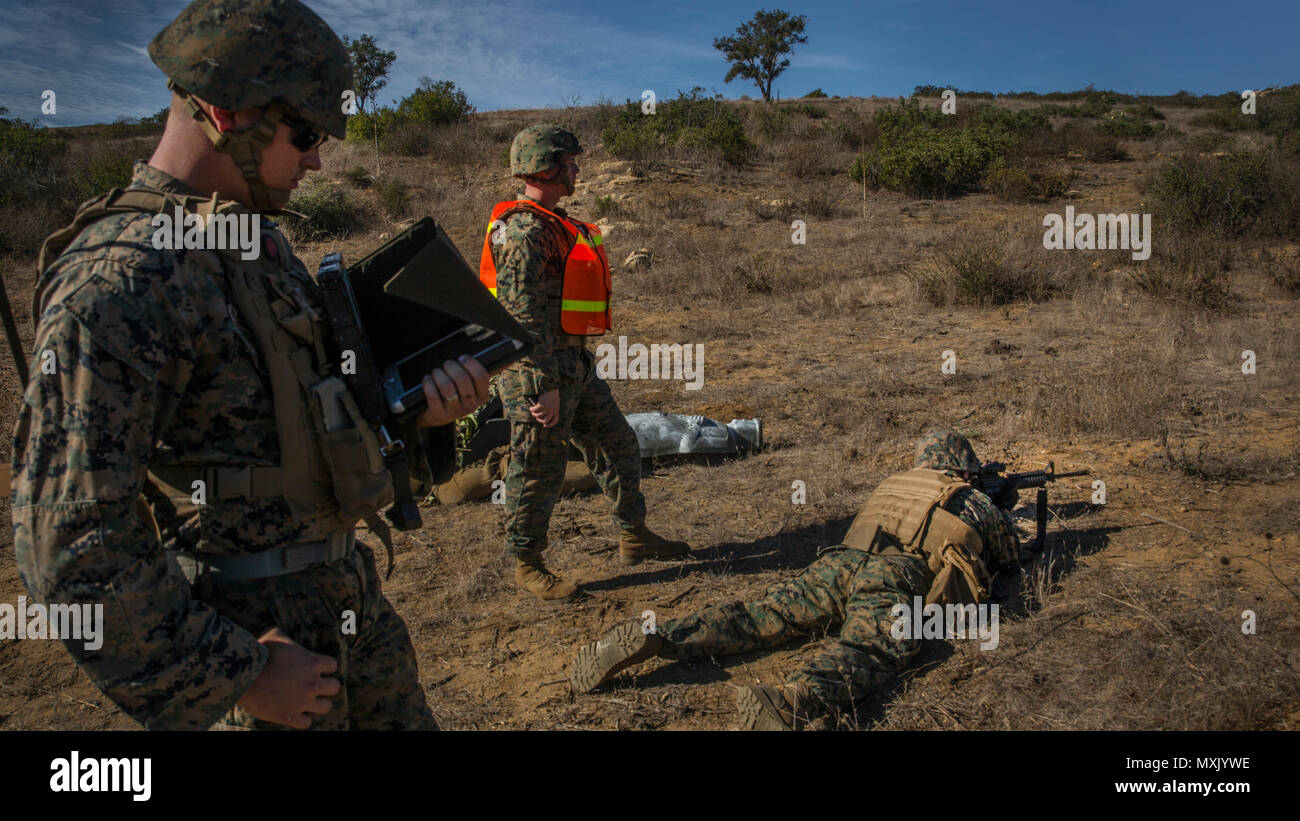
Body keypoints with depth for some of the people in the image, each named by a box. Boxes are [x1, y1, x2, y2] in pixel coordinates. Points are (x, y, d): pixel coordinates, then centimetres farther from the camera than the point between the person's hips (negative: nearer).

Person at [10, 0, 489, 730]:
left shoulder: (258, 239, 6)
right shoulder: (116, 280, -22)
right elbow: (72, 546, -24)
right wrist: (237, 675, -18)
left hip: (346, 584, 9)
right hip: (260, 625, -8)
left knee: (402, 717, 23)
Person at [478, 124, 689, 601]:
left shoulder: (554, 223, 16)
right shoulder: (524, 230, -17)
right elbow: (523, 312, -24)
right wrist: (544, 385, -25)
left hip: (575, 365, 10)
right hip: (539, 369, -10)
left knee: (617, 445, 16)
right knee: (538, 471, 1)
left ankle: (635, 537, 30)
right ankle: (526, 565, 16)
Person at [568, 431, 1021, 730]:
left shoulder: (893, 483, 37)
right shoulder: (978, 503, 26)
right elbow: (1012, 557, 41)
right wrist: (1001, 512, 62)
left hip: (840, 561, 5)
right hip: (893, 577, -5)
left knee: (758, 619, -4)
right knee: (873, 648, -28)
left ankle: (654, 636, -24)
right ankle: (791, 701, -60)